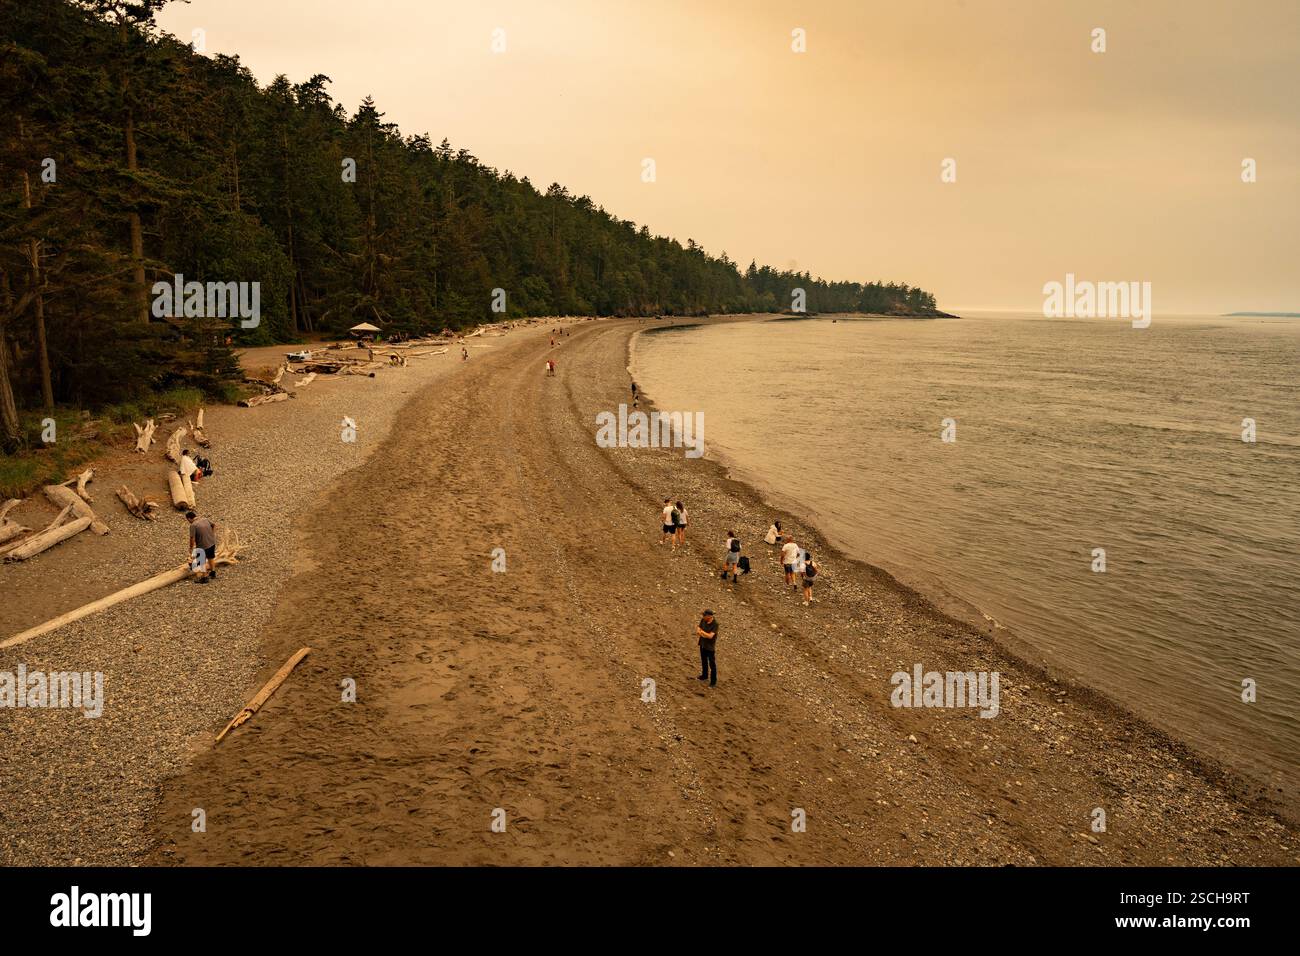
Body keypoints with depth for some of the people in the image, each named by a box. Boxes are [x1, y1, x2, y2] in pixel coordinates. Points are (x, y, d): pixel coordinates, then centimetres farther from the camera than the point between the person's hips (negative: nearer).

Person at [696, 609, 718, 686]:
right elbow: (698, 631, -6)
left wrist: (701, 631, -28)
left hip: (710, 647, -6)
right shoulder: (703, 620, -8)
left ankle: (713, 681, 17)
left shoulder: (715, 624, -25)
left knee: (712, 664, 5)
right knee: (704, 661, 24)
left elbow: (710, 636, -30)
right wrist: (704, 635, -24)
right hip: (702, 645, 6)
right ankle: (705, 676, 44)